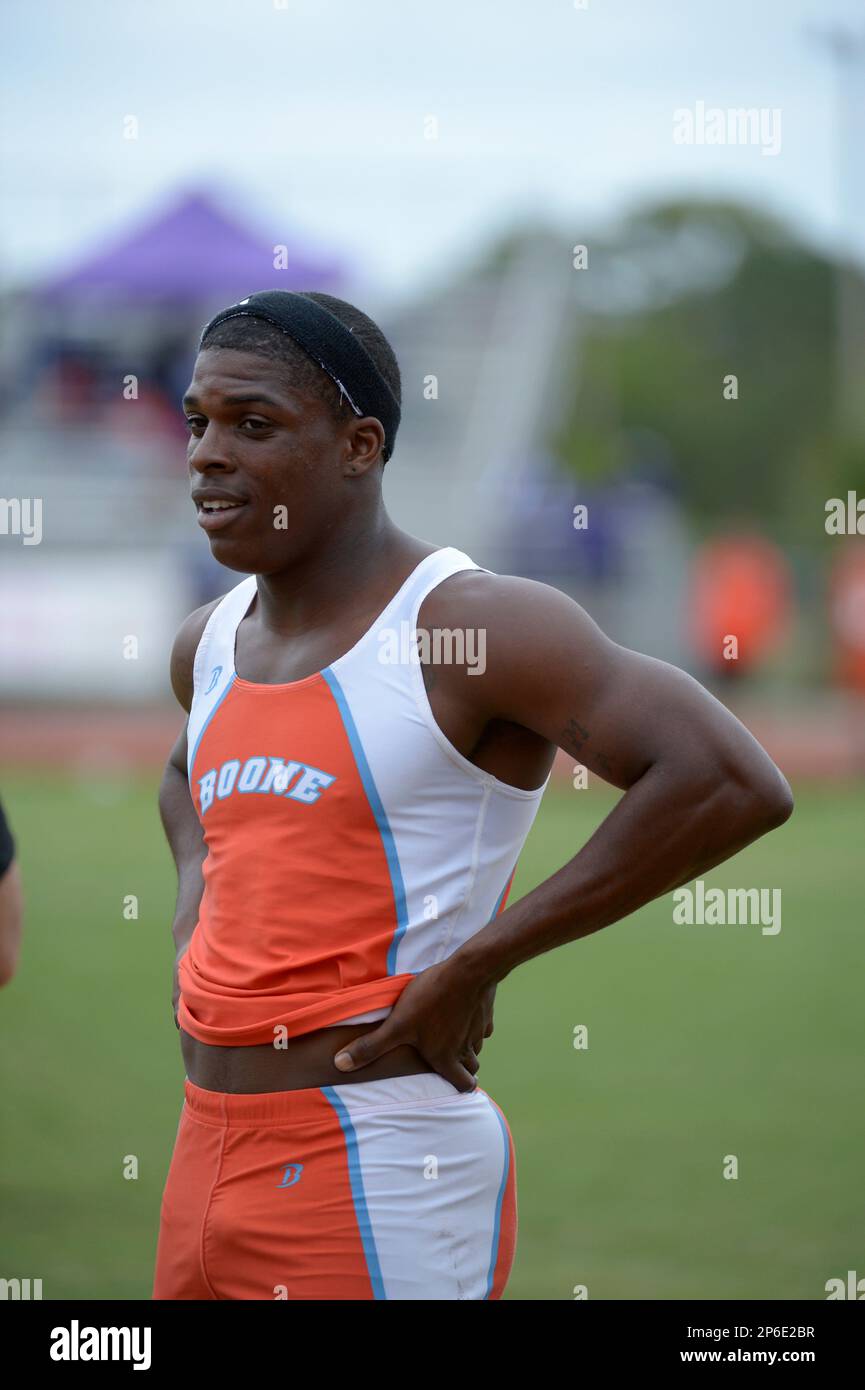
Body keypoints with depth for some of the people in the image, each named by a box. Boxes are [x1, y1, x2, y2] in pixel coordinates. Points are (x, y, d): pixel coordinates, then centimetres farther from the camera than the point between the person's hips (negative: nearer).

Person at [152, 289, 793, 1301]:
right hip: (210, 1145, 8)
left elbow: (736, 784, -23)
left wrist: (477, 965, -19)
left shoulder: (470, 625, -12)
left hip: (378, 1178, -8)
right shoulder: (210, 645, 12)